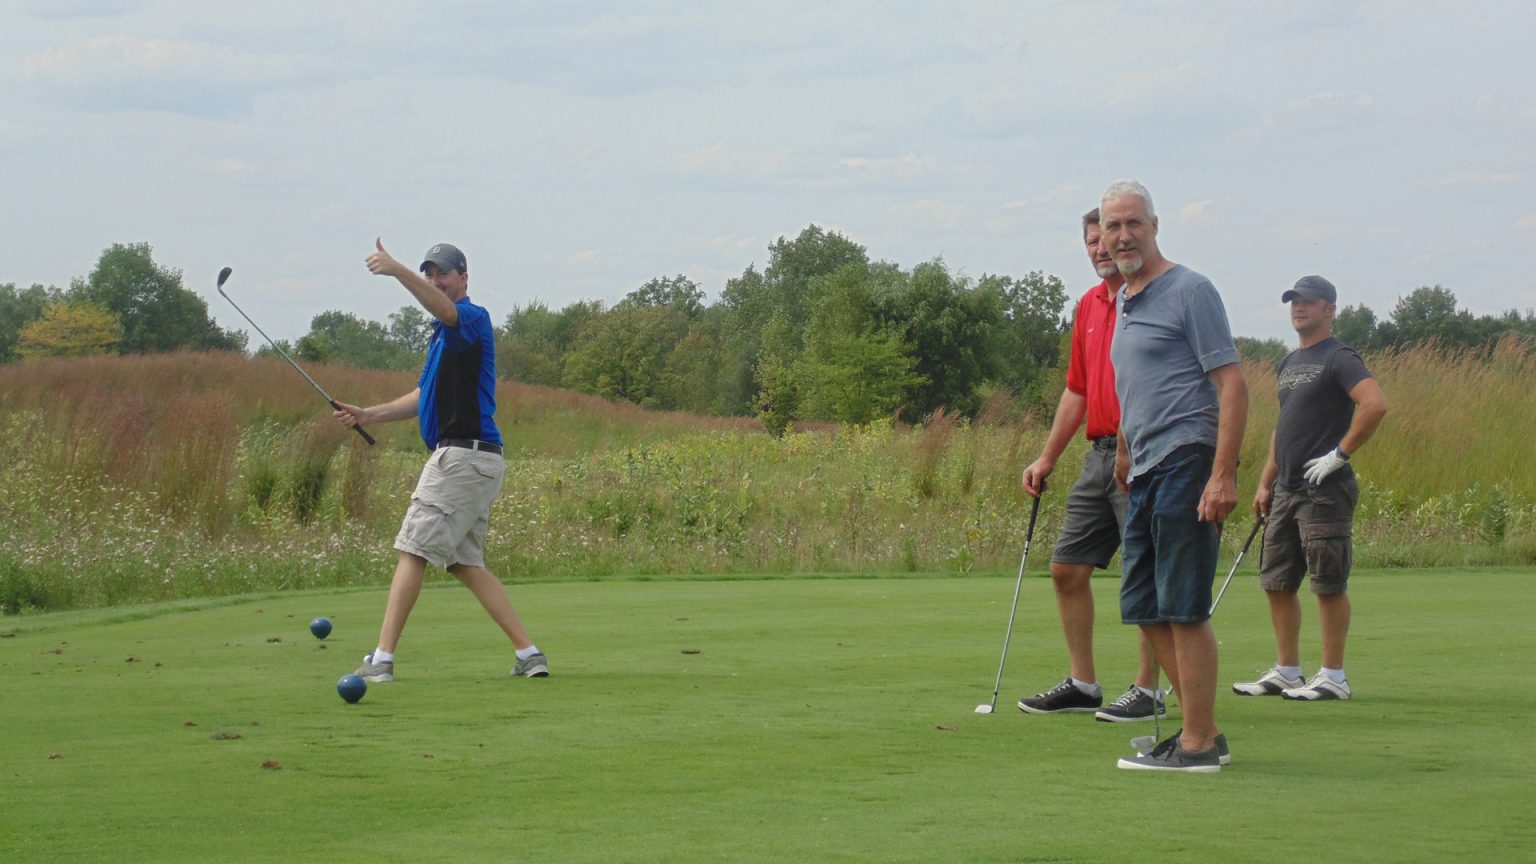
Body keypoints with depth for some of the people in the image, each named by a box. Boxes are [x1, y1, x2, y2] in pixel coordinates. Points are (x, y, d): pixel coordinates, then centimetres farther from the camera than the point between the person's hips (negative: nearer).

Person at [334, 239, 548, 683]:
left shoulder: (473, 318, -8)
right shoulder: (444, 332, 23)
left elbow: (445, 309, -33)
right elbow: (426, 396, 28)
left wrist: (397, 271, -47)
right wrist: (369, 415, 19)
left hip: (463, 456, -10)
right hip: (474, 460, 10)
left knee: (413, 551, -8)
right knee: (467, 563, 11)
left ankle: (382, 659, -9)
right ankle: (529, 654, 7)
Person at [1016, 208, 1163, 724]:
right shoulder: (1088, 305, 17)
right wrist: (1047, 457, 20)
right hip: (1099, 456, 9)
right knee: (1067, 568, 7)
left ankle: (1148, 691, 3)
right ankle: (1082, 684, 15)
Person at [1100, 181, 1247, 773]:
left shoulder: (1189, 291, -7)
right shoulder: (1124, 303, 19)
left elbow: (1232, 384, -14)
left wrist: (1223, 475, -21)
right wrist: (1124, 456, 29)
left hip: (1187, 463, -9)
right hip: (1146, 474, 9)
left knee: (1183, 609, -8)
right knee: (1146, 610, 10)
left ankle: (1198, 745, -4)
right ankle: (1203, 731, 17)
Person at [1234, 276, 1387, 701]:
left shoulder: (1339, 358, -8)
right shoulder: (1289, 364, 20)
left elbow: (1376, 404, -23)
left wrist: (1340, 454, -19)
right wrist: (1265, 483, 19)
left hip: (1325, 489, -9)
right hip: (1287, 489, 9)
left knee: (1329, 583, -5)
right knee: (1277, 582, 9)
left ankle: (1333, 677, -1)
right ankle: (1286, 672, 16)